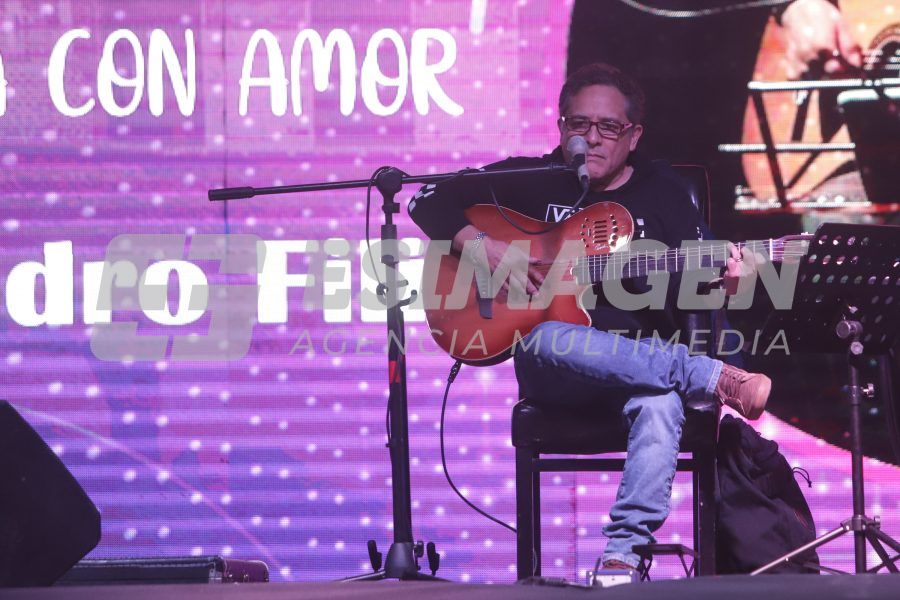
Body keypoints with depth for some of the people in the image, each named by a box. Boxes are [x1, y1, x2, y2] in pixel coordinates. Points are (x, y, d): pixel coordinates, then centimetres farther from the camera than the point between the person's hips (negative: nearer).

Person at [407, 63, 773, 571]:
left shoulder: (664, 195, 13)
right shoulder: (530, 181, 11)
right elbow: (430, 200, 9)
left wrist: (724, 283, -16)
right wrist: (483, 246, -9)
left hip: (647, 360, 0)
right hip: (555, 373, 0)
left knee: (661, 404, -37)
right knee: (543, 341, -39)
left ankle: (625, 553, -41)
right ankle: (717, 380, -34)